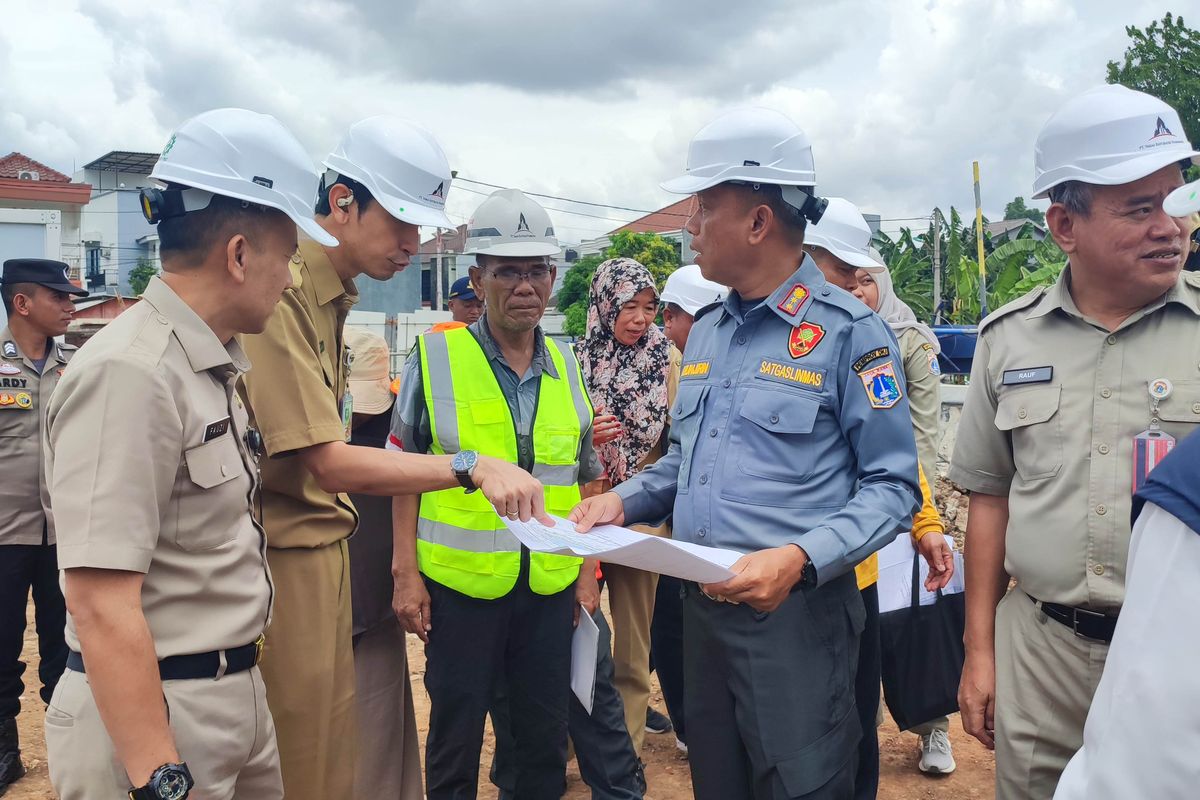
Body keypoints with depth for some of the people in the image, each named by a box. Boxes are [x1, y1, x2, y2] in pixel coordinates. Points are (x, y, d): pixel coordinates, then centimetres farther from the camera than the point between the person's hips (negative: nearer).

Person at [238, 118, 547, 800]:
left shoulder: (333, 297, 12)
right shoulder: (281, 293, -19)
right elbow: (330, 464, -22)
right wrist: (472, 468, -27)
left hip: (326, 548, 9)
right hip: (285, 557, -9)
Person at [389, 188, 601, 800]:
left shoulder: (566, 366, 5)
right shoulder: (435, 357, -6)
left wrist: (587, 572, 8)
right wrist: (405, 572, -6)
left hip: (550, 586, 3)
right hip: (460, 584, -3)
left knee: (546, 739, 15)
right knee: (455, 739, 12)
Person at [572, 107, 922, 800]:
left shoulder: (846, 331, -9)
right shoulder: (706, 332, 13)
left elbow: (893, 487, -12)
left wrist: (800, 559, -25)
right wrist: (625, 500, 4)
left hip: (796, 612, -6)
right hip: (702, 608, 7)